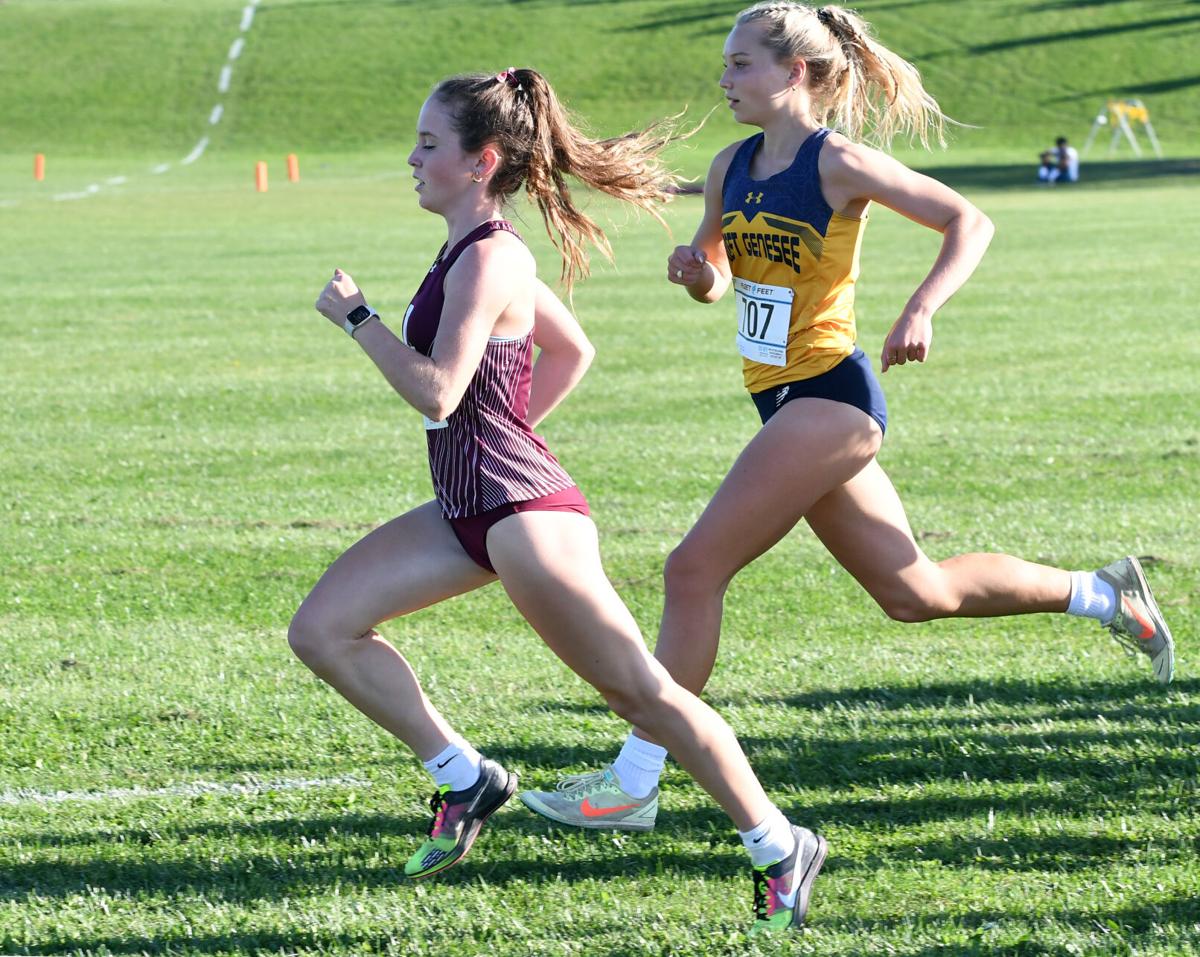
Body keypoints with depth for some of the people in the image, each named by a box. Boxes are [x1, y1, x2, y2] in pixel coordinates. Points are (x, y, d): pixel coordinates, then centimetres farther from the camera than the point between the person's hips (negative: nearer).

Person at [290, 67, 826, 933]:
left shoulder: (487, 260, -17)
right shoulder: (486, 251, 12)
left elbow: (437, 393, -25)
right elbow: (572, 351, 23)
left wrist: (356, 316, -14)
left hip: (524, 512, -10)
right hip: (468, 509, 10)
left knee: (640, 690, -5)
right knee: (322, 631, 3)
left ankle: (779, 847, 5)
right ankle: (465, 779, 10)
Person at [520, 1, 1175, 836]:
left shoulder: (838, 163, -12)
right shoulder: (733, 166, 9)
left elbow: (969, 222, -8)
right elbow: (717, 280, 21)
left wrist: (921, 310, -23)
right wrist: (695, 270, -3)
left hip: (830, 397, -9)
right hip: (785, 401, 9)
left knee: (695, 570, -12)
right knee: (915, 592, 17)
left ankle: (633, 783, -8)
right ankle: (1106, 595, 31)